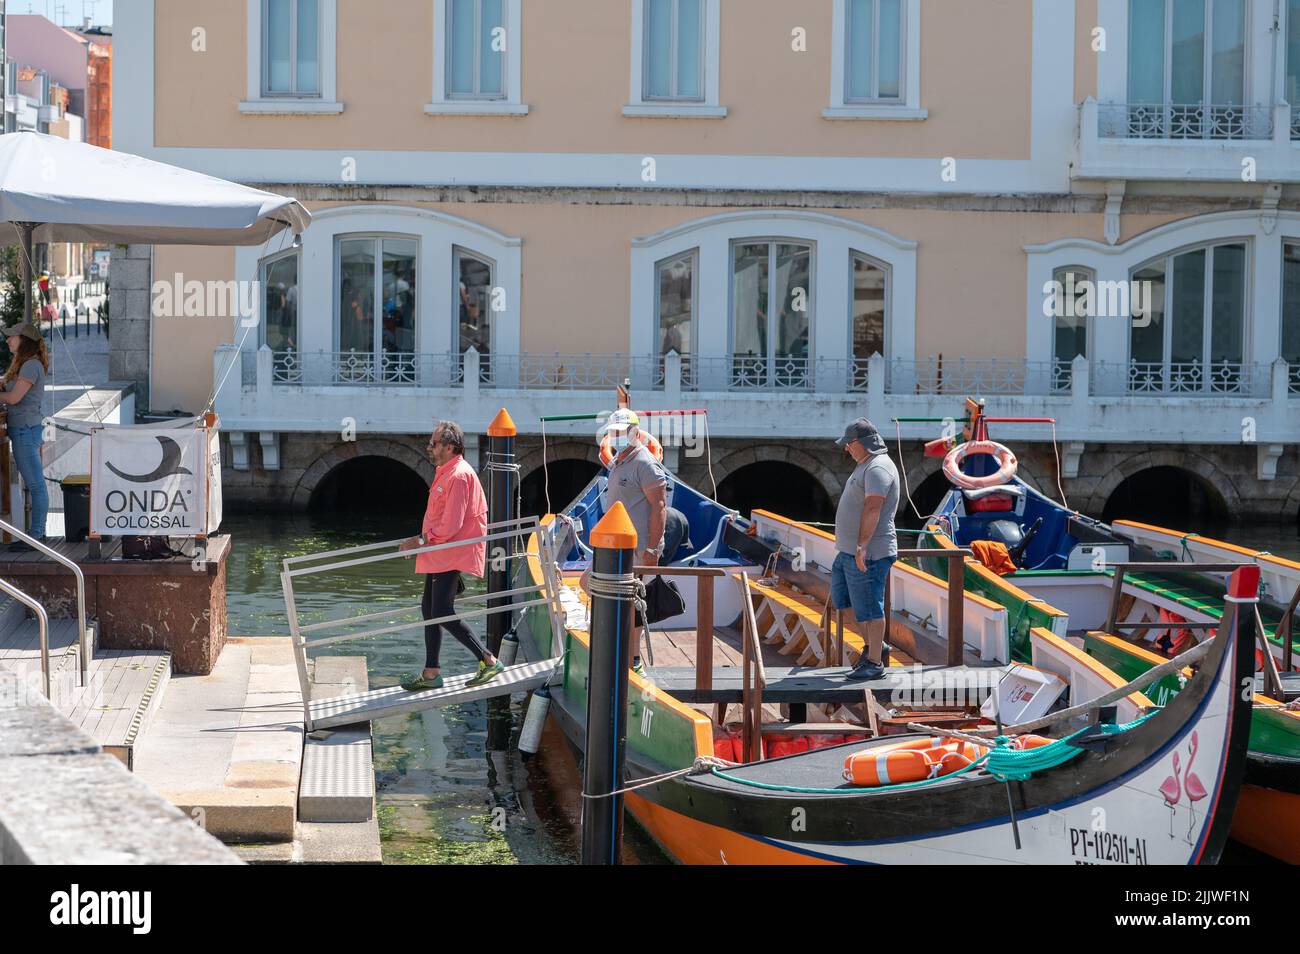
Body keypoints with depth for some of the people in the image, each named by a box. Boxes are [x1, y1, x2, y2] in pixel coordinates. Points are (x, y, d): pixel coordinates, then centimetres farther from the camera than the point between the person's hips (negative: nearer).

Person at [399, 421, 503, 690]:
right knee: (429, 609, 12)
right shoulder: (445, 473, 14)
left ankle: (488, 661, -6)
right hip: (439, 555, 11)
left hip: (451, 555, -11)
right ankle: (431, 673, 18)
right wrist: (421, 542, 13)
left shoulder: (458, 476, -19)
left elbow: (451, 526, -24)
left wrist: (421, 541, -16)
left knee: (442, 613, -14)